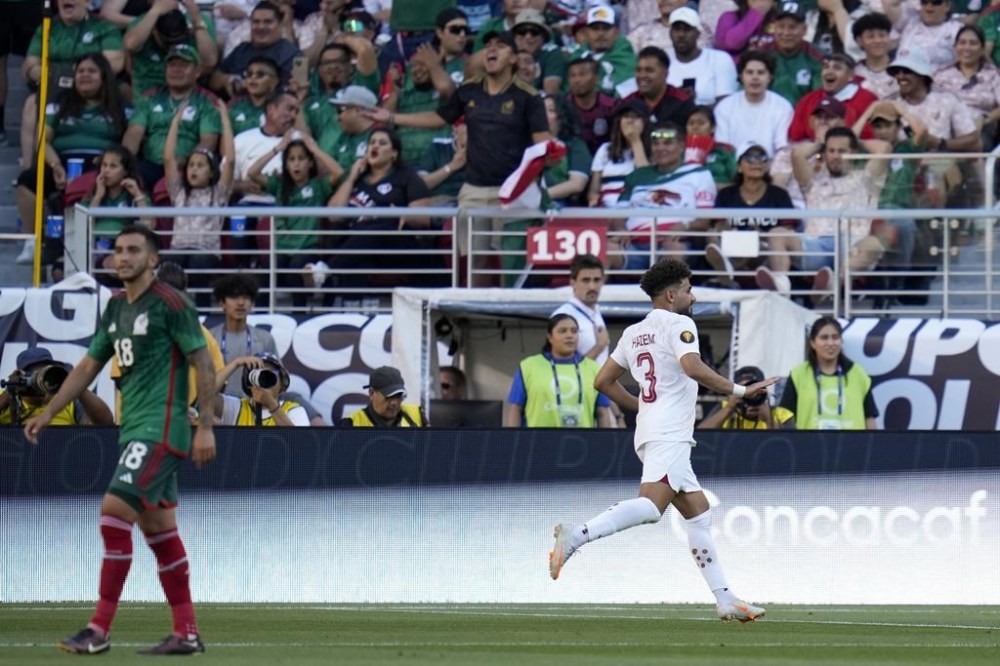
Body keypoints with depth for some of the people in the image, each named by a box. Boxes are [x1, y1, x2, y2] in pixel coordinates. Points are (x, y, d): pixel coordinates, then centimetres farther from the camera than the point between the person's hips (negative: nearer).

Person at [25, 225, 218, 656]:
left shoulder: (170, 304, -10)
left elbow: (203, 364, -11)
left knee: (114, 514, -15)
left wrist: (205, 427, -15)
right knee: (159, 530, 9)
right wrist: (48, 414, 16)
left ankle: (100, 629, -13)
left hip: (161, 429, -9)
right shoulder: (115, 308, 14)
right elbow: (89, 366, 21)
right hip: (135, 429, 9)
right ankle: (187, 634, 13)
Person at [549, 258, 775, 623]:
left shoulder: (633, 333, 20)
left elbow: (603, 381, 22)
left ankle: (725, 601, 7)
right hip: (669, 435, -10)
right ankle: (575, 535, -38)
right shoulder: (678, 324, -3)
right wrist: (738, 390, -15)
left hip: (650, 430, 10)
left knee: (699, 513, 10)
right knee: (651, 504, -26)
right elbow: (692, 367, -21)